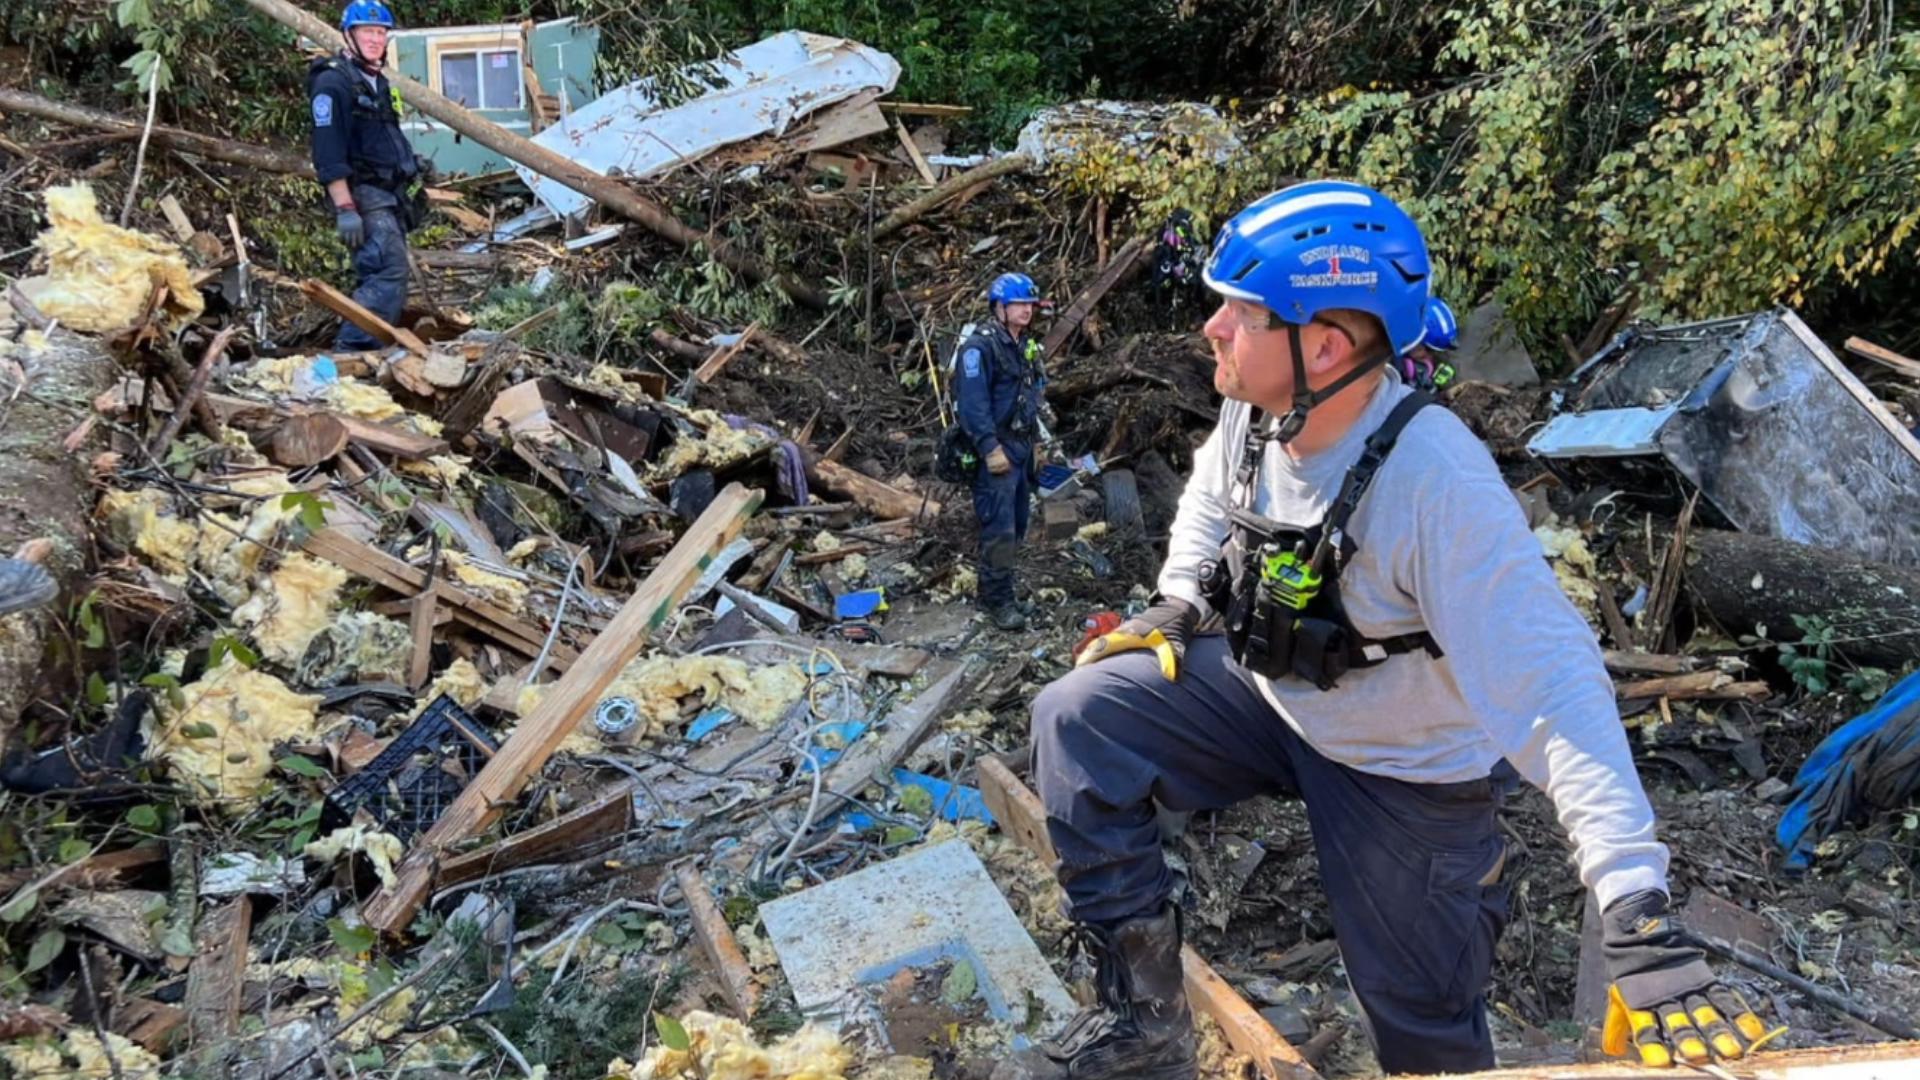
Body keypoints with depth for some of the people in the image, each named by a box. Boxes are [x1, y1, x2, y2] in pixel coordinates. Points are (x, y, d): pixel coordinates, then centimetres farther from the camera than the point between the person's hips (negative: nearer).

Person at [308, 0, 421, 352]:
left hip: (389, 196, 10)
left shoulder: (378, 83, 20)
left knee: (377, 277, 10)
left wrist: (407, 196, 26)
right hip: (363, 196, -10)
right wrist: (344, 209, -24)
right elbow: (328, 153, -18)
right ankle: (352, 348, -21)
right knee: (389, 273, -21)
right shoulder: (332, 82, -10)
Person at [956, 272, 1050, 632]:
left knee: (1017, 527, 11)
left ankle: (996, 590, 21)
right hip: (996, 452, -9)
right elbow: (973, 402, -18)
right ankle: (998, 600, -5)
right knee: (999, 529, -11)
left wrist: (1036, 444, 22)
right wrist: (991, 448, -22)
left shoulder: (1027, 347, 16)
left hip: (1022, 449, 9)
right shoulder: (980, 346, -12)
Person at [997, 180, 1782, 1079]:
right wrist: (1176, 608, -2)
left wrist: (1641, 921, -44)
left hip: (1402, 771, -5)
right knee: (1080, 717, -13)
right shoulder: (1256, 410, -15)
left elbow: (1555, 686, -40)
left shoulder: (1437, 484, -36)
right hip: (1269, 694, 6)